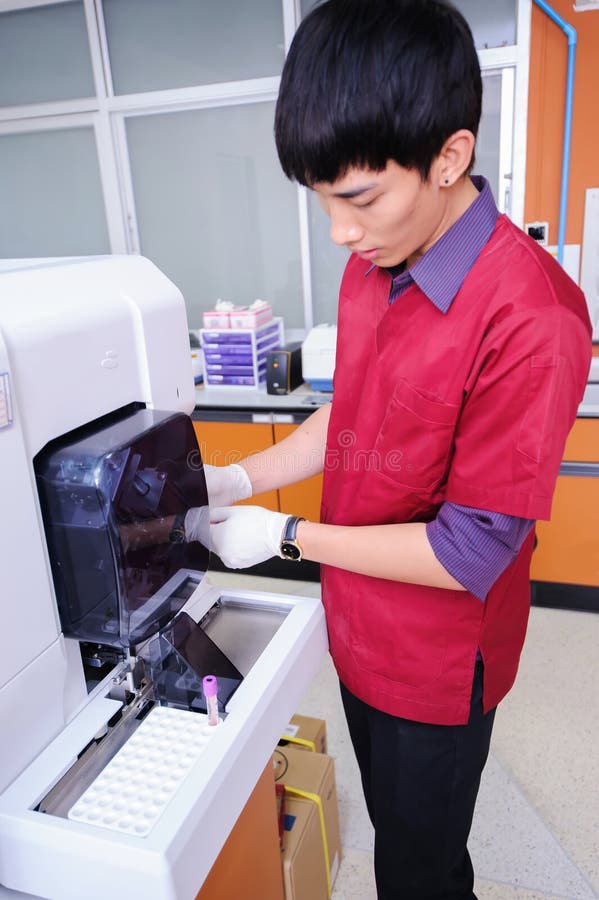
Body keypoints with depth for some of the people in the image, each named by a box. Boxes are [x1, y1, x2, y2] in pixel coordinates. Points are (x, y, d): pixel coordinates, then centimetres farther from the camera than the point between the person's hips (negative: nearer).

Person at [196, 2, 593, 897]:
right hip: (359, 627, 7)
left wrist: (287, 536, -18)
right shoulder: (371, 267, -4)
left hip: (439, 664, -6)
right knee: (392, 825, 29)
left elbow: (468, 553, -25)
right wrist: (242, 478, -4)